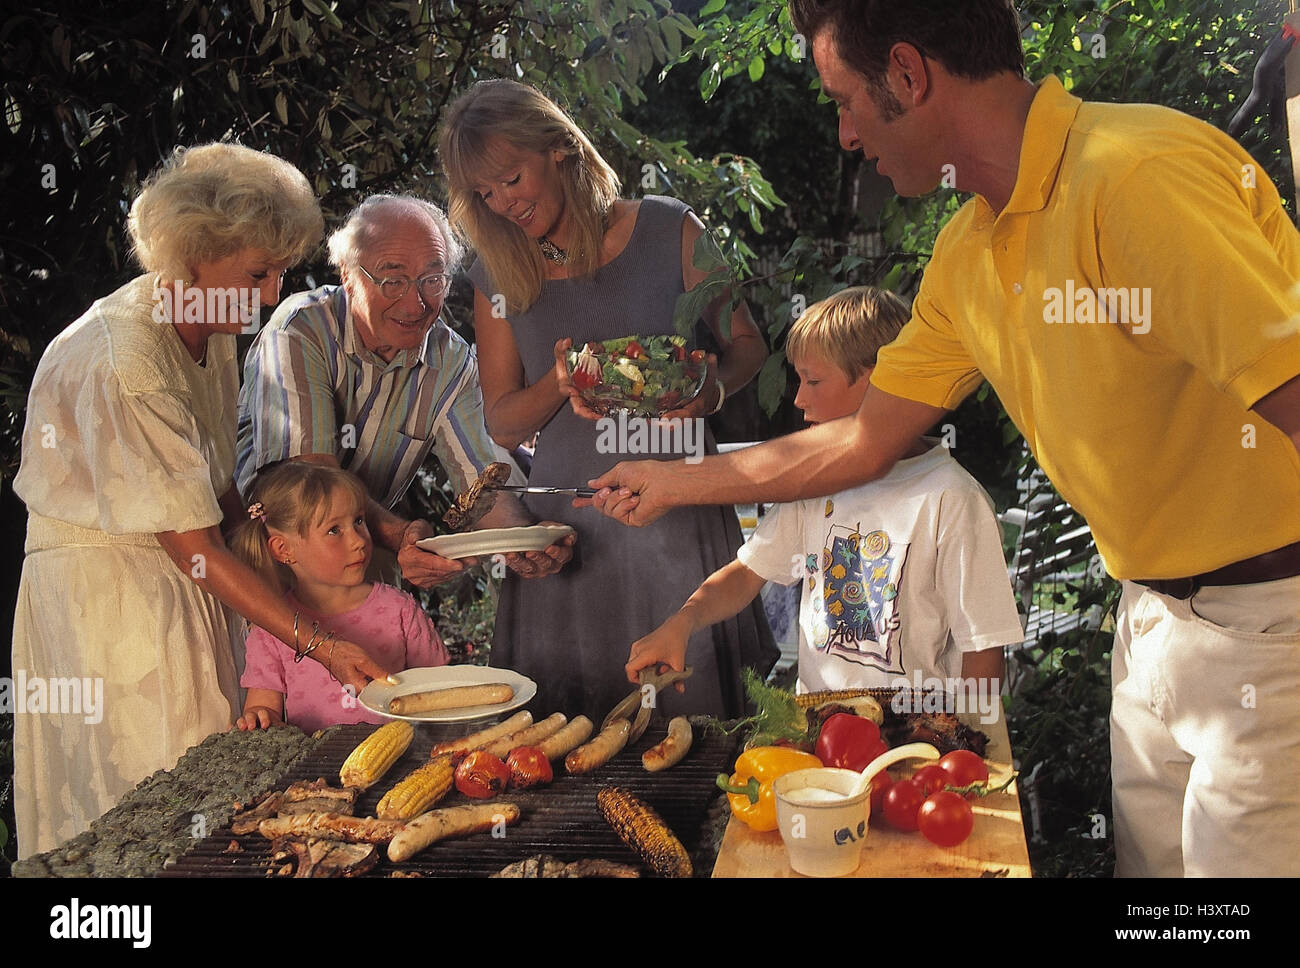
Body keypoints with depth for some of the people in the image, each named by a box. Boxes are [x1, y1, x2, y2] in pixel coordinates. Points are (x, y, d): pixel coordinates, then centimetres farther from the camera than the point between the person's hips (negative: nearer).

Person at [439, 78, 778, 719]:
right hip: (565, 522, 2)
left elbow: (746, 343, 8)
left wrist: (712, 391, -13)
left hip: (676, 515, -1)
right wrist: (561, 384, -12)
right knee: (566, 746, 2)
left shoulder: (669, 231, 2)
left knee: (692, 707, 1)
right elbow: (502, 425, 8)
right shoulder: (496, 278, 8)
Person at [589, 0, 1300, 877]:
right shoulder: (966, 256, 5)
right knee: (1148, 858, 18)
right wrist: (672, 483, 20)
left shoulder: (1139, 177, -23)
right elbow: (865, 444, 14)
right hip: (1156, 617, 8)